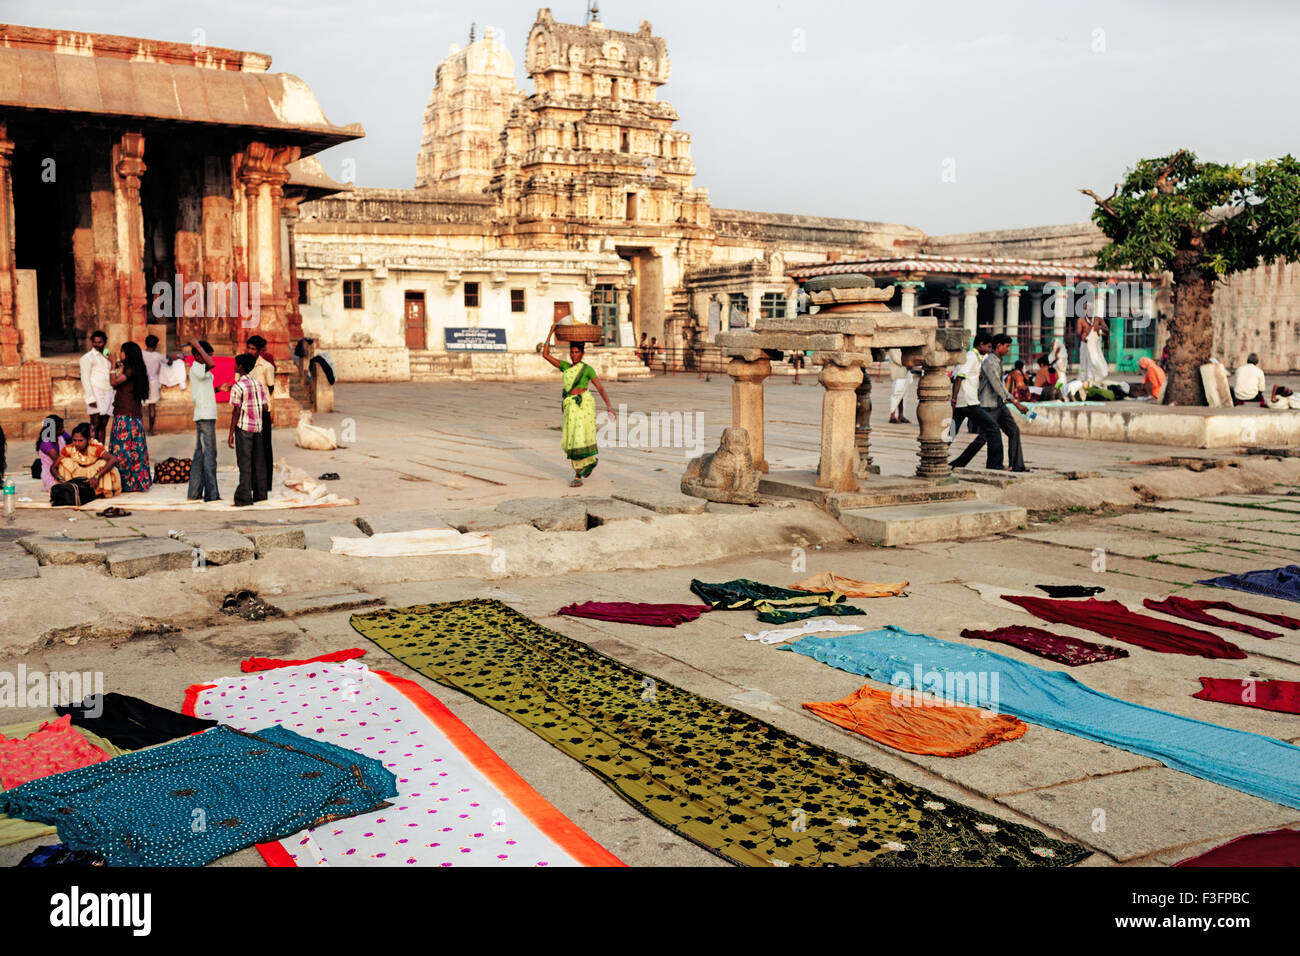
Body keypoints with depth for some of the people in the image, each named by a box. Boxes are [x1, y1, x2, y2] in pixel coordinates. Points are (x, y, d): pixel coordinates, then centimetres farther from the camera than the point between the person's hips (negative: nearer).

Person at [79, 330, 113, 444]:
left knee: (103, 426, 4)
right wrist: (91, 399, -15)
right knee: (95, 425, -11)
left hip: (108, 395, 5)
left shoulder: (107, 357, 20)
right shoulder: (87, 357, 1)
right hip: (95, 395, -5)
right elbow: (85, 379, -6)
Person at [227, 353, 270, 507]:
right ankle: (260, 493, 14)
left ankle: (244, 498, -5)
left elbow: (236, 412, -13)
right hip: (258, 426, 6)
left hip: (243, 428, -6)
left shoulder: (237, 387, -11)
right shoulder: (258, 384, 8)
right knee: (258, 462, 10)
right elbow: (265, 407, 7)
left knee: (244, 463, -5)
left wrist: (231, 433, -9)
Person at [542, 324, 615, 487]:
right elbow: (545, 354, 8)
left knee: (579, 439, -11)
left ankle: (578, 476, -9)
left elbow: (600, 388, -3)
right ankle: (590, 461, 33)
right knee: (571, 440, 10)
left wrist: (609, 406, -14)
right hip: (569, 405, 6)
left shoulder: (587, 369, -1)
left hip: (583, 404, -6)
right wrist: (551, 333, 7)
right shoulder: (565, 366, 12)